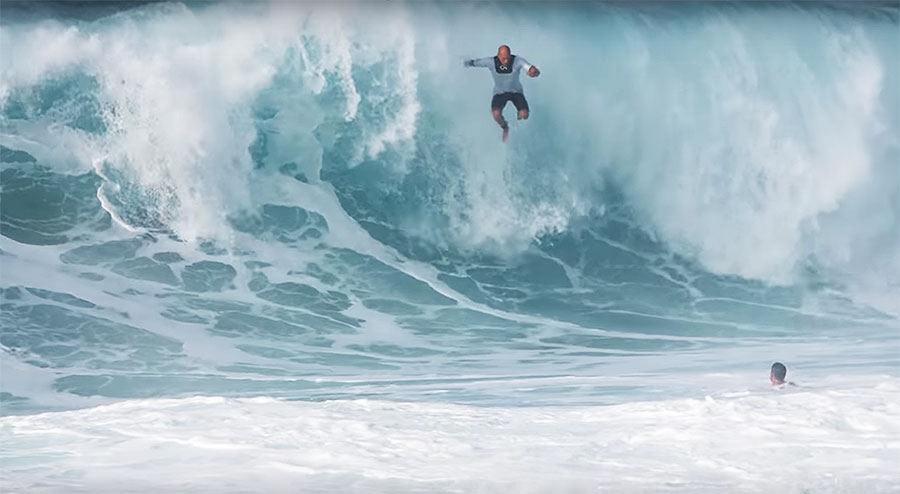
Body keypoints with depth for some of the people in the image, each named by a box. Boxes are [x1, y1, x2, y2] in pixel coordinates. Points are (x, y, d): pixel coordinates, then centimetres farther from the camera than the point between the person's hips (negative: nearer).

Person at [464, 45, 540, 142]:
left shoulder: (517, 61, -26)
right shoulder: (491, 62, -23)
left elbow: (537, 72, -34)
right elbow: (473, 62, -6)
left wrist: (533, 73, -55)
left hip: (516, 92, 0)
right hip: (499, 93, 0)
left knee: (524, 115, -21)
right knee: (496, 114, -29)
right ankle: (505, 128, 9)